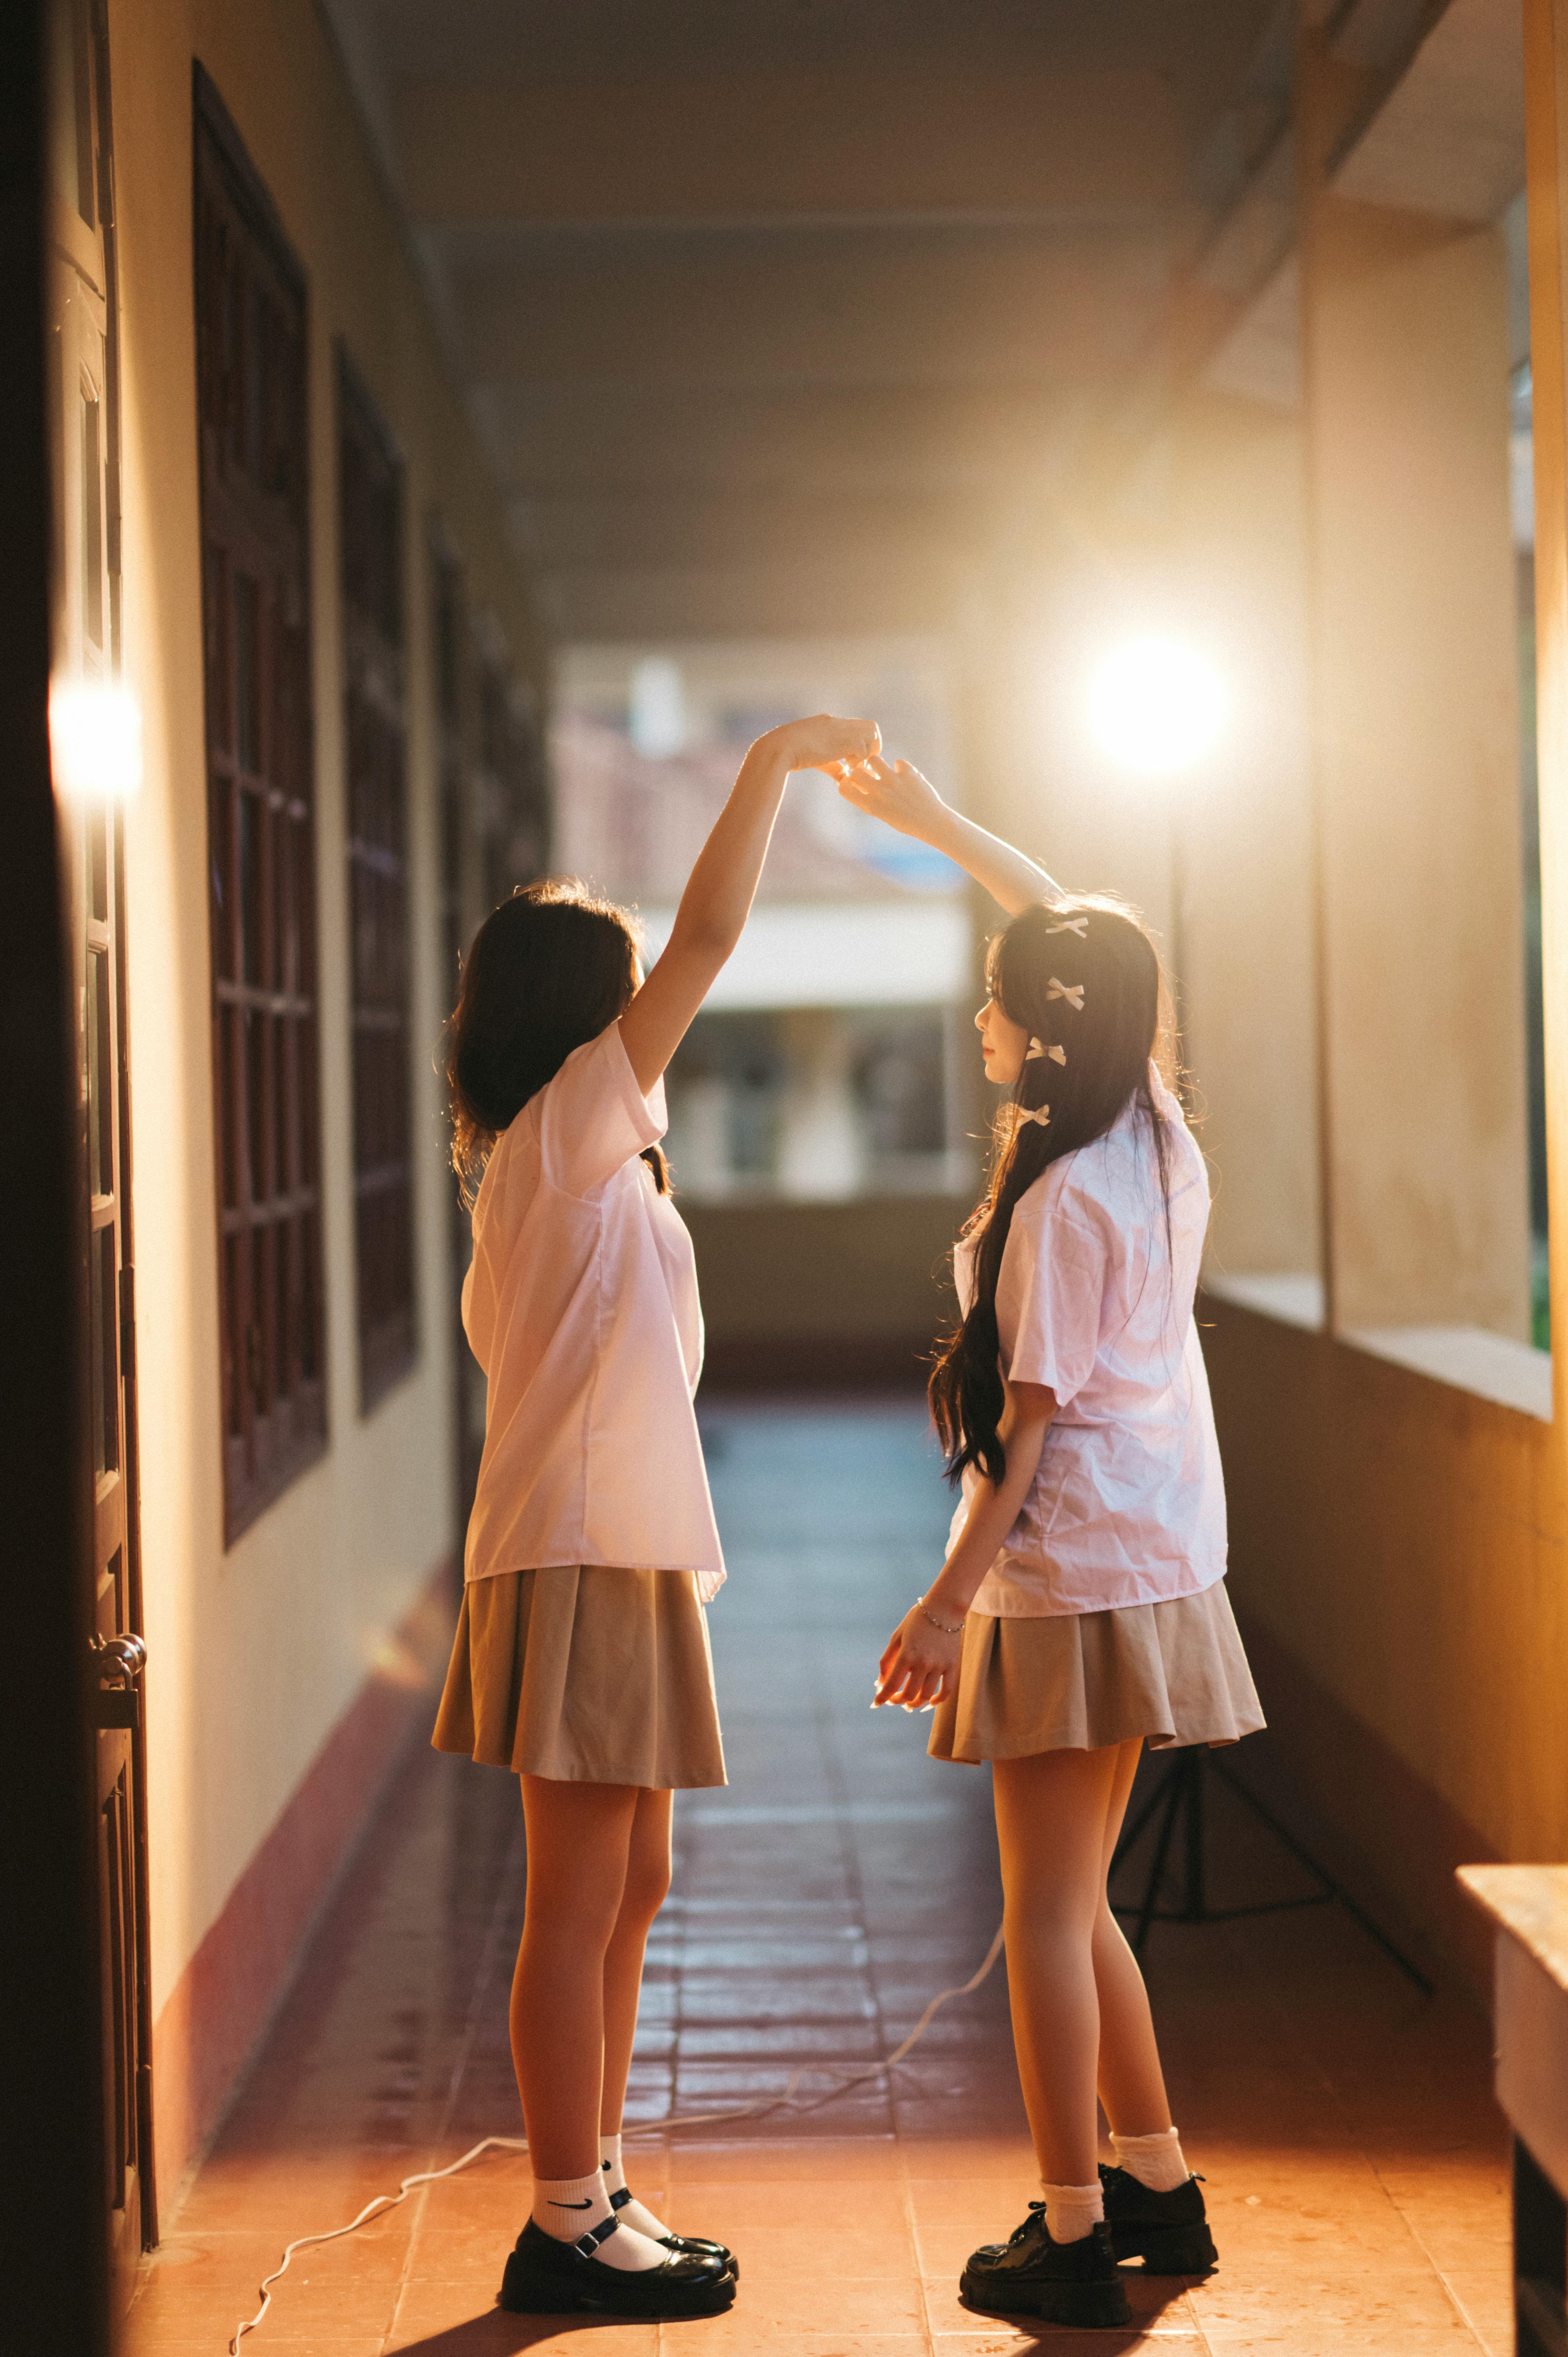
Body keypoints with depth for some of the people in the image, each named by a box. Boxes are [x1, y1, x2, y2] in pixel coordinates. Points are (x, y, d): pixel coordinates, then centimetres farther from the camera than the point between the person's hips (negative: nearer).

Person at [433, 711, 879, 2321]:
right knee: (579, 1900, -5)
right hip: (582, 1560, -10)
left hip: (617, 1551, 10)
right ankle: (568, 2232, 1)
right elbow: (708, 937, -16)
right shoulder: (562, 1131, -9)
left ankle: (592, 2203, 21)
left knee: (628, 1890, 14)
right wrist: (772, 764, -8)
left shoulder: (568, 1167, 18)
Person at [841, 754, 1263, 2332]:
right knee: (1068, 1899, 18)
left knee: (1045, 1910, -1)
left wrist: (946, 1600, -14)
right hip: (1159, 1563, 9)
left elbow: (1030, 1421, -17)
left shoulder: (1059, 1204, -18)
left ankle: (1072, 2235, 5)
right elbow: (1076, 938, 19)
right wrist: (934, 821, 23)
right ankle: (1157, 2187, 23)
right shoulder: (1161, 1144, 5)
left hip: (1070, 1579, -9)